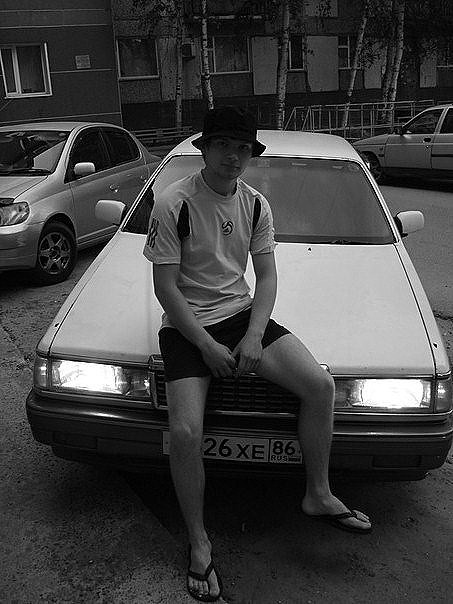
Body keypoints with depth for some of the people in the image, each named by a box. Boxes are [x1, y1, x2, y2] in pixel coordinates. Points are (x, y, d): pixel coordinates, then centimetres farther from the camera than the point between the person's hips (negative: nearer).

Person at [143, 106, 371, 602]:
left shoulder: (255, 204, 5)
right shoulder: (174, 204, -12)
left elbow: (266, 276, 6)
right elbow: (165, 287, -13)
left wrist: (254, 335, -10)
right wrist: (208, 346, -17)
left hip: (241, 314, 5)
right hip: (186, 325, -4)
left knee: (320, 385, -10)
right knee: (184, 432, -23)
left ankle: (318, 494, 14)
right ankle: (198, 540, 4)